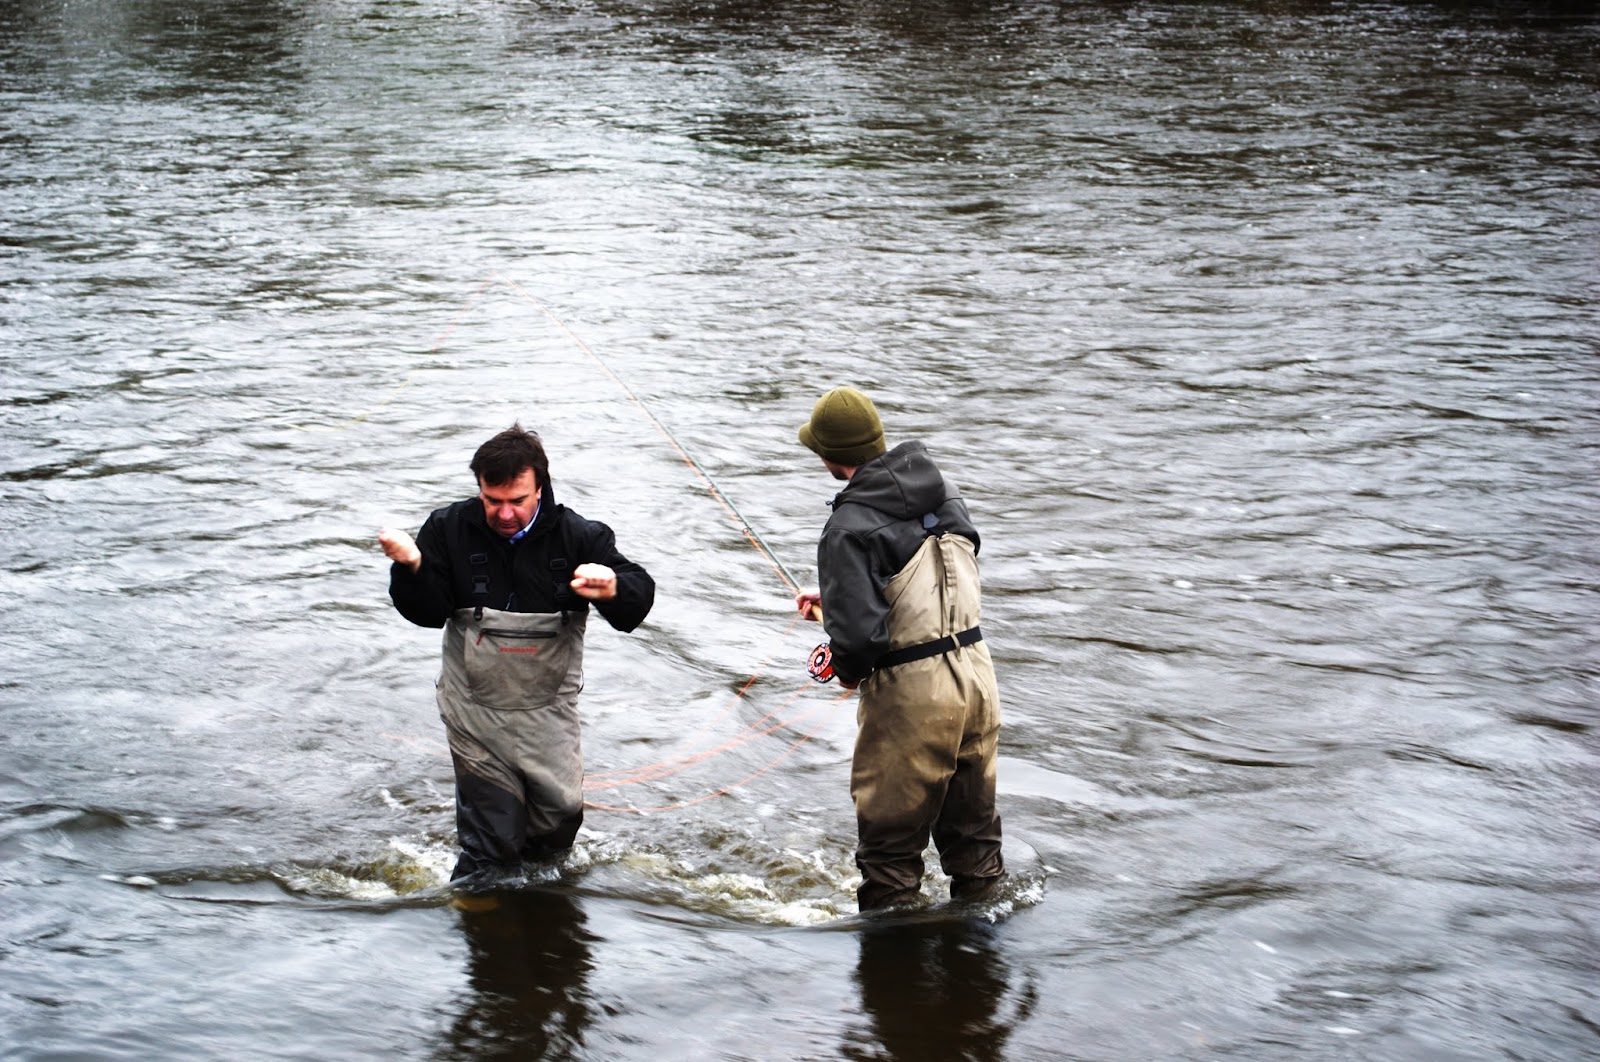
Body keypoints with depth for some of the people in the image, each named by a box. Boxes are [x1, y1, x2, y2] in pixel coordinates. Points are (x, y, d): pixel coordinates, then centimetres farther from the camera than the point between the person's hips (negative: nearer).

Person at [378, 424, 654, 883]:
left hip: (549, 711, 1)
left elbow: (641, 594, -10)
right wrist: (412, 568, -26)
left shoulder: (577, 536, -8)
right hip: (475, 712, -1)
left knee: (560, 817, 10)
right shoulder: (450, 530, -6)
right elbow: (428, 612, -6)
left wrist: (613, 589, -34)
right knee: (489, 846, 1)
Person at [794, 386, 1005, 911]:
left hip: (912, 694, -7)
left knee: (890, 846, 9)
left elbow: (859, 635, -28)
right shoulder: (941, 488, 5)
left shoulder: (851, 528, -19)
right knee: (972, 828, 21)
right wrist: (834, 598, 22)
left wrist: (845, 668, -4)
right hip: (976, 671, 7)